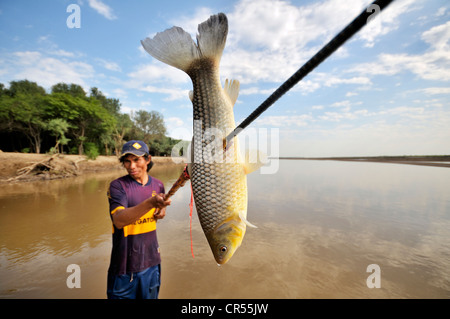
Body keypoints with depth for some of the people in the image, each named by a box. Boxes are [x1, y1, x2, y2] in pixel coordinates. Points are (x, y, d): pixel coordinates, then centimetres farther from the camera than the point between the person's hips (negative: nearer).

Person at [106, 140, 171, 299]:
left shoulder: (158, 185, 0)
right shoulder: (117, 186, -14)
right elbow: (119, 220, -29)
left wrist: (161, 212, -4)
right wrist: (151, 203, -44)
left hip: (151, 261, 4)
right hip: (125, 263, -4)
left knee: (150, 295, 21)